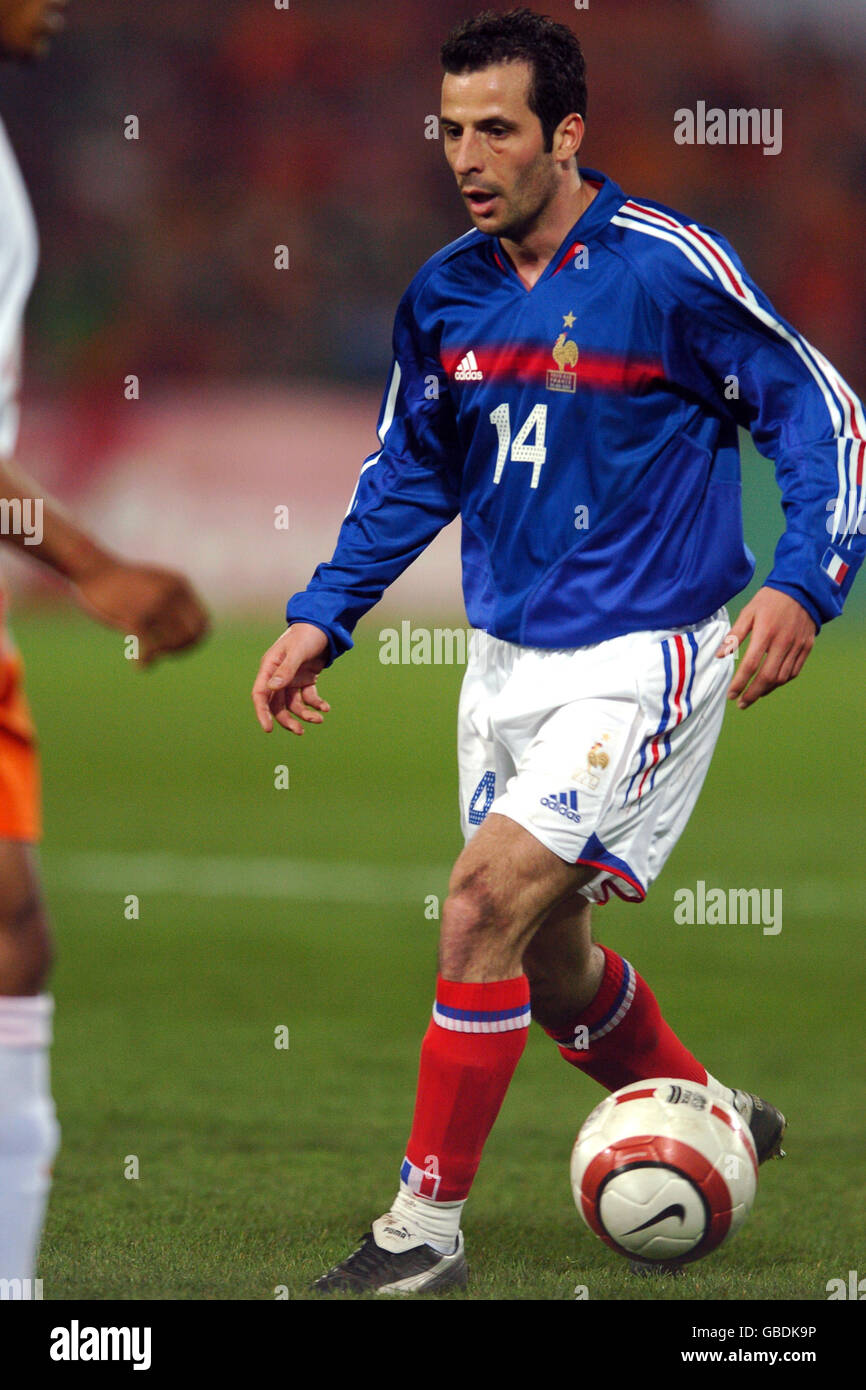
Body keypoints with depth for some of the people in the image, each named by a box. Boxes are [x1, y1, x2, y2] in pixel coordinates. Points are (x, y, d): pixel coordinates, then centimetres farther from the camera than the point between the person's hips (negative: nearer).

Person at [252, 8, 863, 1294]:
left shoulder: (669, 266, -14)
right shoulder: (444, 295, 3)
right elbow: (409, 471, 17)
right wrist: (321, 620, 9)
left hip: (643, 655, -7)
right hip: (509, 657, 7)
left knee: (489, 897, -19)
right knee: (550, 958, 15)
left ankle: (428, 1224, -10)